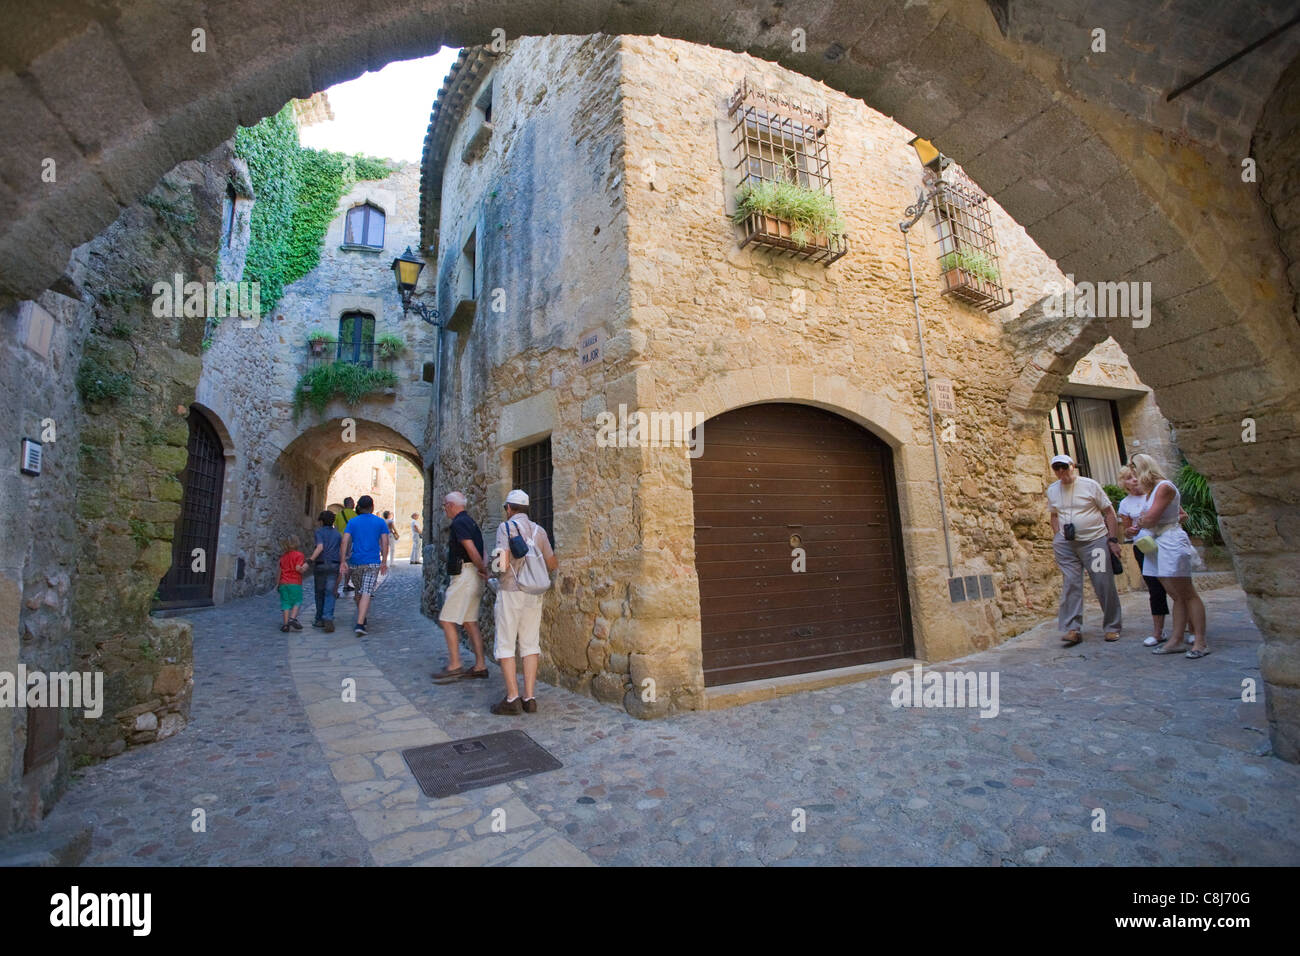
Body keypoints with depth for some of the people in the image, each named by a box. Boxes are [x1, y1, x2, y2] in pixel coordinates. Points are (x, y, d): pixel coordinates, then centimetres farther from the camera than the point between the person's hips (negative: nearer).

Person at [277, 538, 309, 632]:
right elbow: (298, 568, -15)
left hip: (283, 583, 4)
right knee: (297, 602, 7)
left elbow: (280, 571, 13)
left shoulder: (283, 557, 11)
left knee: (286, 603, 5)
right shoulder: (298, 554, -4)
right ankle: (292, 618, -11)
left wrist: (278, 584, 21)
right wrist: (305, 567, 5)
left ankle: (286, 623, 2)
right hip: (295, 583, -4)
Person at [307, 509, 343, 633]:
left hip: (320, 566, -2)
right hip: (333, 566, 2)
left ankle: (319, 619, 21)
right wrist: (340, 571, 15)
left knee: (319, 593, 12)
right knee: (329, 594, -1)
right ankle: (328, 619, -20)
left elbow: (320, 547, -16)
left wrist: (310, 561, -20)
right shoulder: (338, 535, 12)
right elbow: (341, 554, 9)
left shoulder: (319, 531, 2)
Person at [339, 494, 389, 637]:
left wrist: (343, 561, -6)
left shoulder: (352, 522, 5)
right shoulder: (380, 522, 2)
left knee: (359, 591, 19)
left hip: (355, 562, 2)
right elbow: (385, 543, -3)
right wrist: (384, 562, 2)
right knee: (366, 593, -6)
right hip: (373, 563, -2)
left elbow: (345, 541, -5)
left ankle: (361, 618, 33)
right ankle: (360, 624, -17)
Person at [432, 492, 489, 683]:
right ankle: (480, 666, 14)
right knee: (470, 623, 12)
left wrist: (483, 570, -9)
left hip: (464, 577, -10)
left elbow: (471, 550, -21)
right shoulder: (469, 521, 18)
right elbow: (478, 551, 15)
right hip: (472, 578, 10)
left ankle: (454, 666, 1)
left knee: (447, 620, -3)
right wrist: (483, 569, 2)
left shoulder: (459, 523, -13)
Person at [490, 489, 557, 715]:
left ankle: (512, 698, 1)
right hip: (535, 593, 5)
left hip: (511, 592, -5)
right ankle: (530, 698, 9)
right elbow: (553, 564, 13)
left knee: (506, 645, 3)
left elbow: (502, 563, -17)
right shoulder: (539, 530, 9)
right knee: (530, 644, 9)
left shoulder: (506, 527, -6)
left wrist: (494, 571, 5)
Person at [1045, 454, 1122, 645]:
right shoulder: (1052, 490, 8)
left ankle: (1113, 627, 17)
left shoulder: (1089, 485, -3)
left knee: (1104, 584, 0)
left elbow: (1109, 511, 0)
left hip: (1095, 540, -3)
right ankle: (1073, 629, 0)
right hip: (1066, 544, 3)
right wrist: (1057, 538, 8)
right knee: (1070, 584, -1)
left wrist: (1113, 539, -6)